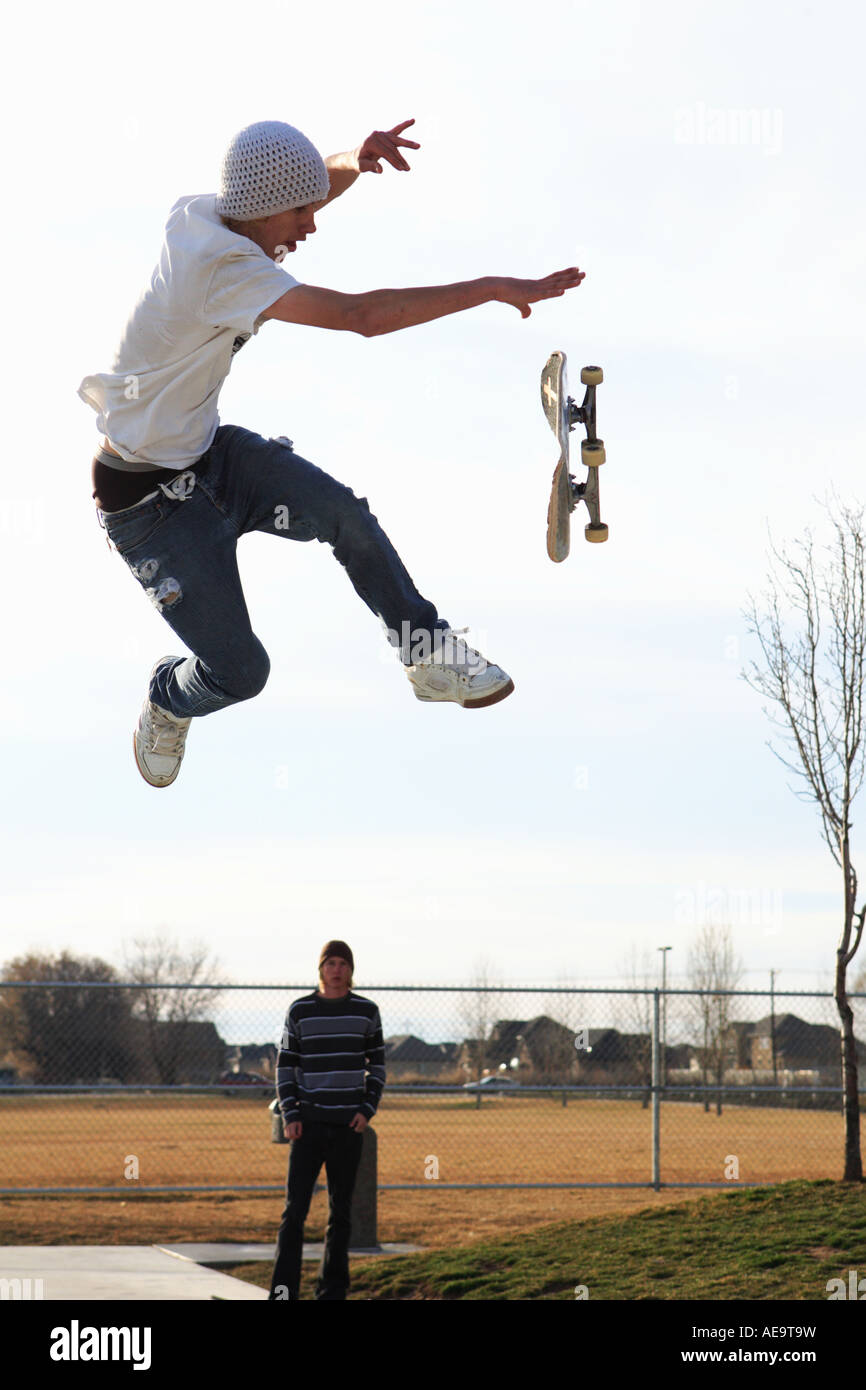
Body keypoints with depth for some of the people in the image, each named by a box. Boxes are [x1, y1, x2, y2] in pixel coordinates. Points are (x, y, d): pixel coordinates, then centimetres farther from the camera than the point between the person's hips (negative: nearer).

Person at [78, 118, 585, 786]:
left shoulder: (201, 213, -7)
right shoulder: (223, 267, -34)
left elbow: (307, 187, 11)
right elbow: (360, 316, -41)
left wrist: (353, 161, -14)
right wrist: (493, 288, -38)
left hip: (205, 450, 9)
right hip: (150, 498, -9)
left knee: (344, 512, -9)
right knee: (238, 671, -2)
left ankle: (429, 655, 8)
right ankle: (171, 700, 32)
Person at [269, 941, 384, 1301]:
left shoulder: (366, 1011, 5)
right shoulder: (300, 1011, 2)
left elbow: (377, 1065, 10)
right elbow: (285, 1066, 5)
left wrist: (368, 1109, -3)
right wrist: (290, 1115, -5)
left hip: (349, 1124, 1)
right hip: (309, 1122, -1)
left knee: (341, 1212, 6)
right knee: (295, 1208, -8)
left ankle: (332, 1291, 14)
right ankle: (284, 1290, -8)